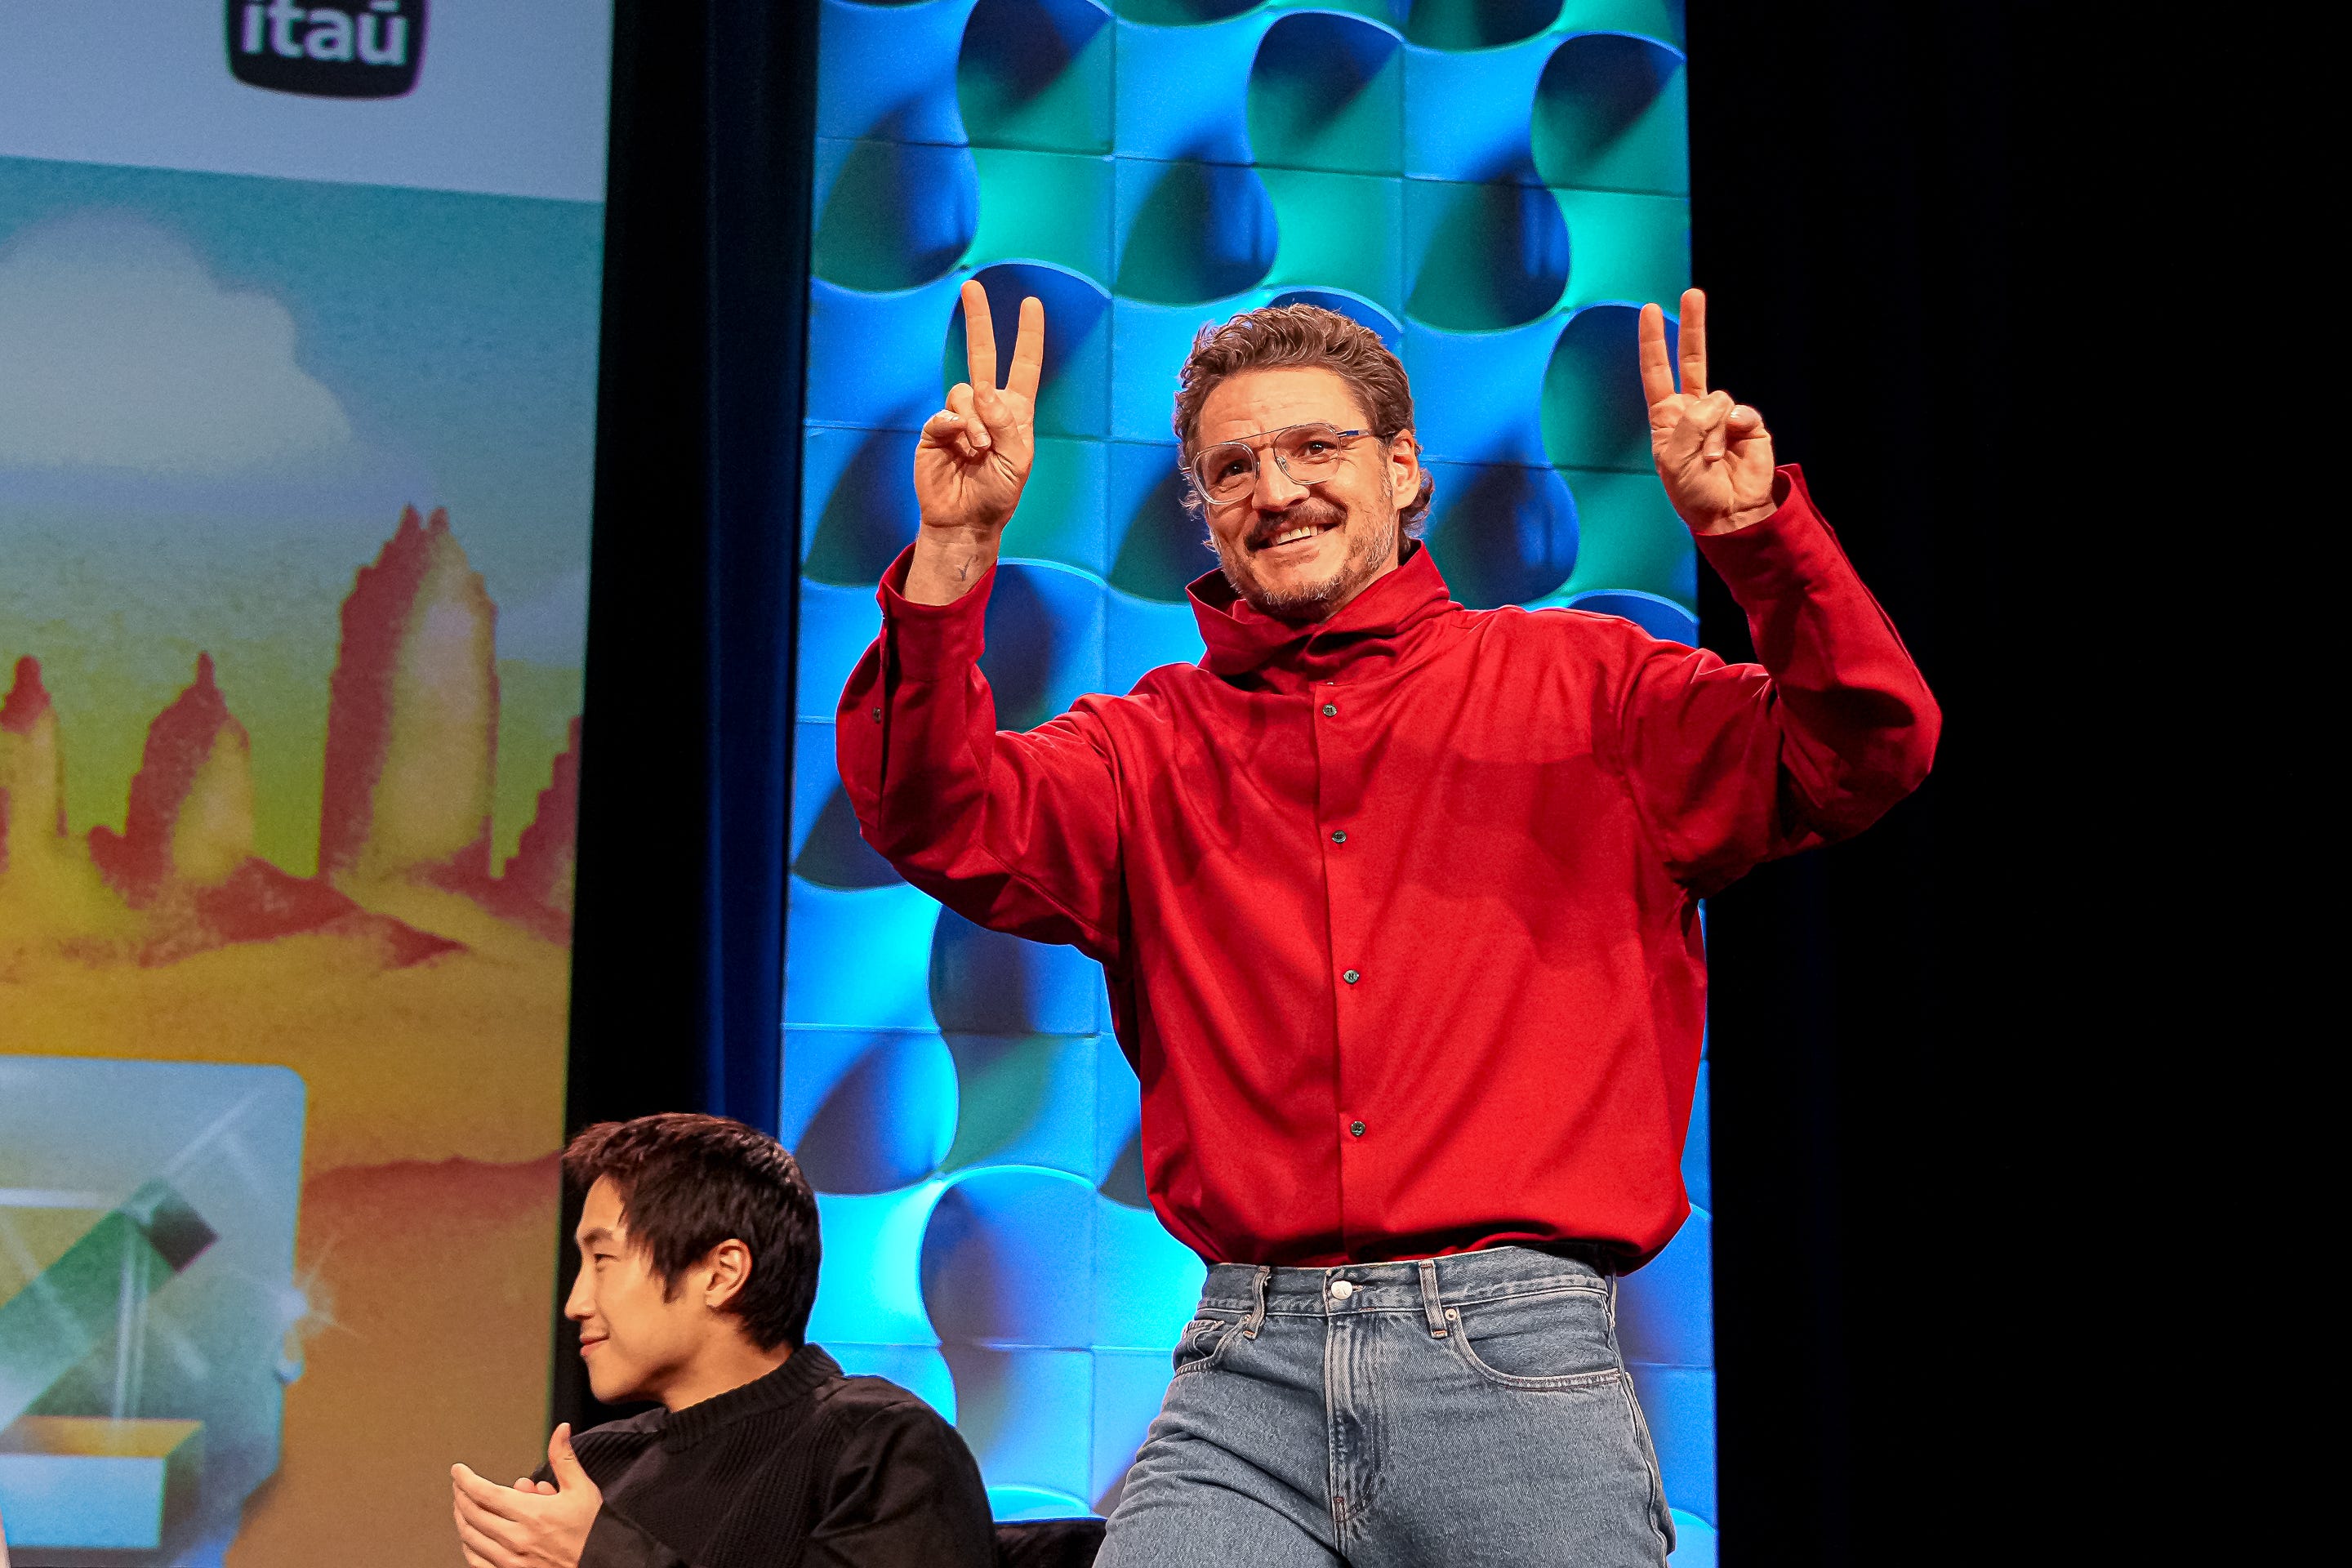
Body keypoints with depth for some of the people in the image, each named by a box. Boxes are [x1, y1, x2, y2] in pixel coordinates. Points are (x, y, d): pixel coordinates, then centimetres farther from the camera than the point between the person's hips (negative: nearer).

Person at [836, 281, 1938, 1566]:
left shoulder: (1576, 686, 9)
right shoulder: (1153, 749, 13)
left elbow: (1862, 760, 0)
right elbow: (943, 825, -3)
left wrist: (1759, 537, -17)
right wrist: (952, 553, -14)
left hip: (1515, 1362, -1)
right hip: (1246, 1375, 1)